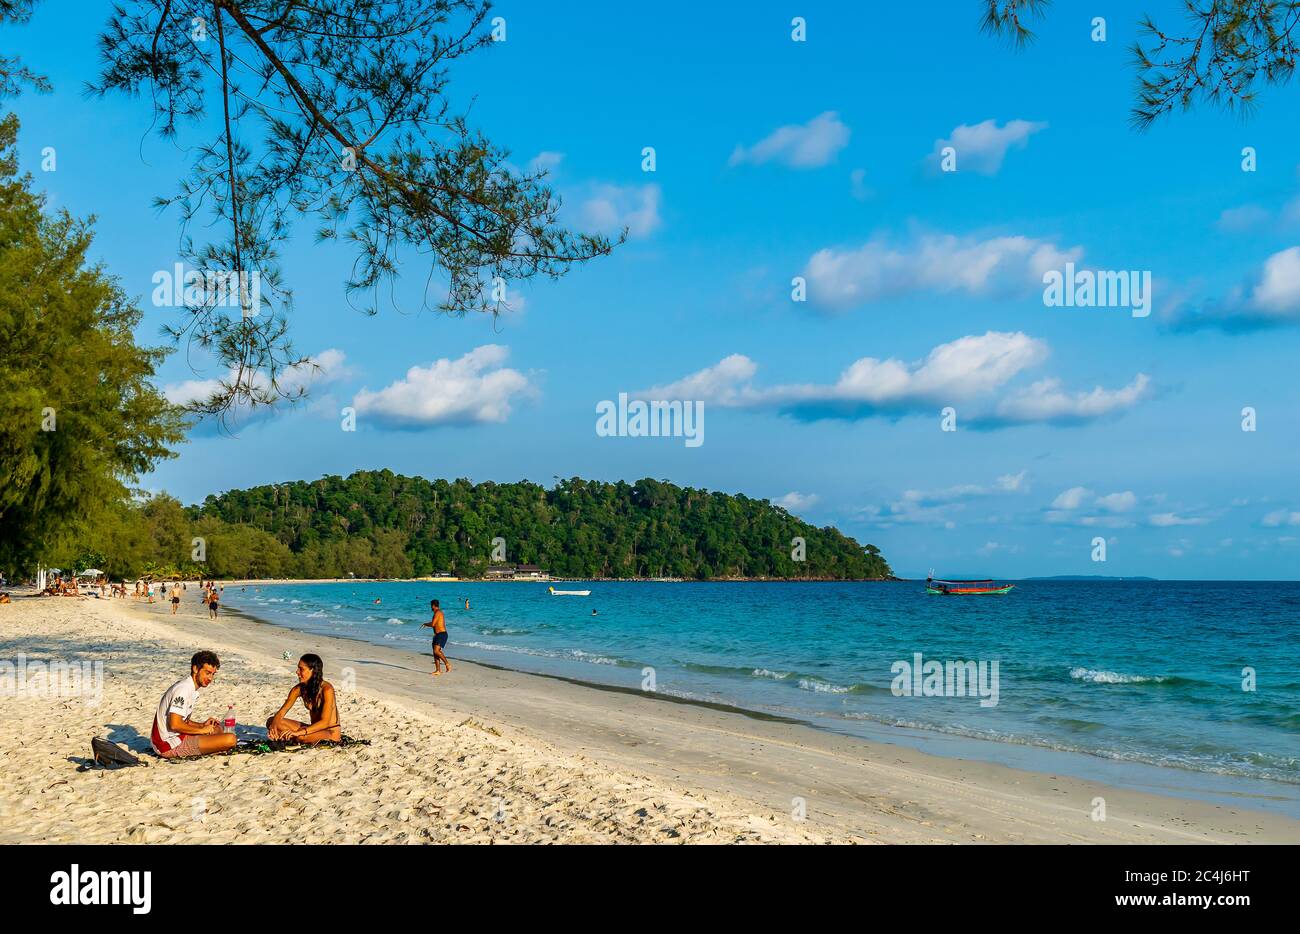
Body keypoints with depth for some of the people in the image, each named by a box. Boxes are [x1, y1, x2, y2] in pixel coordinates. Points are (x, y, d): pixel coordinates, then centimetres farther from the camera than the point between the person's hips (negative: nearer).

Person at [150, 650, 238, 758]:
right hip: (170, 746, -10)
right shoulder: (183, 689, -18)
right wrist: (201, 730, -12)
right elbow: (174, 725, -25)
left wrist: (202, 725, 8)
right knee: (230, 739, -21)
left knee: (217, 728, 29)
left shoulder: (193, 689, 14)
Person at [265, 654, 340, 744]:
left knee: (301, 737, -37)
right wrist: (273, 726, -27)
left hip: (331, 731, -6)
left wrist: (299, 732, -36)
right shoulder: (299, 689, -3)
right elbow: (281, 712, -4)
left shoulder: (326, 689, -21)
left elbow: (325, 722, -26)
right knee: (271, 721, -8)